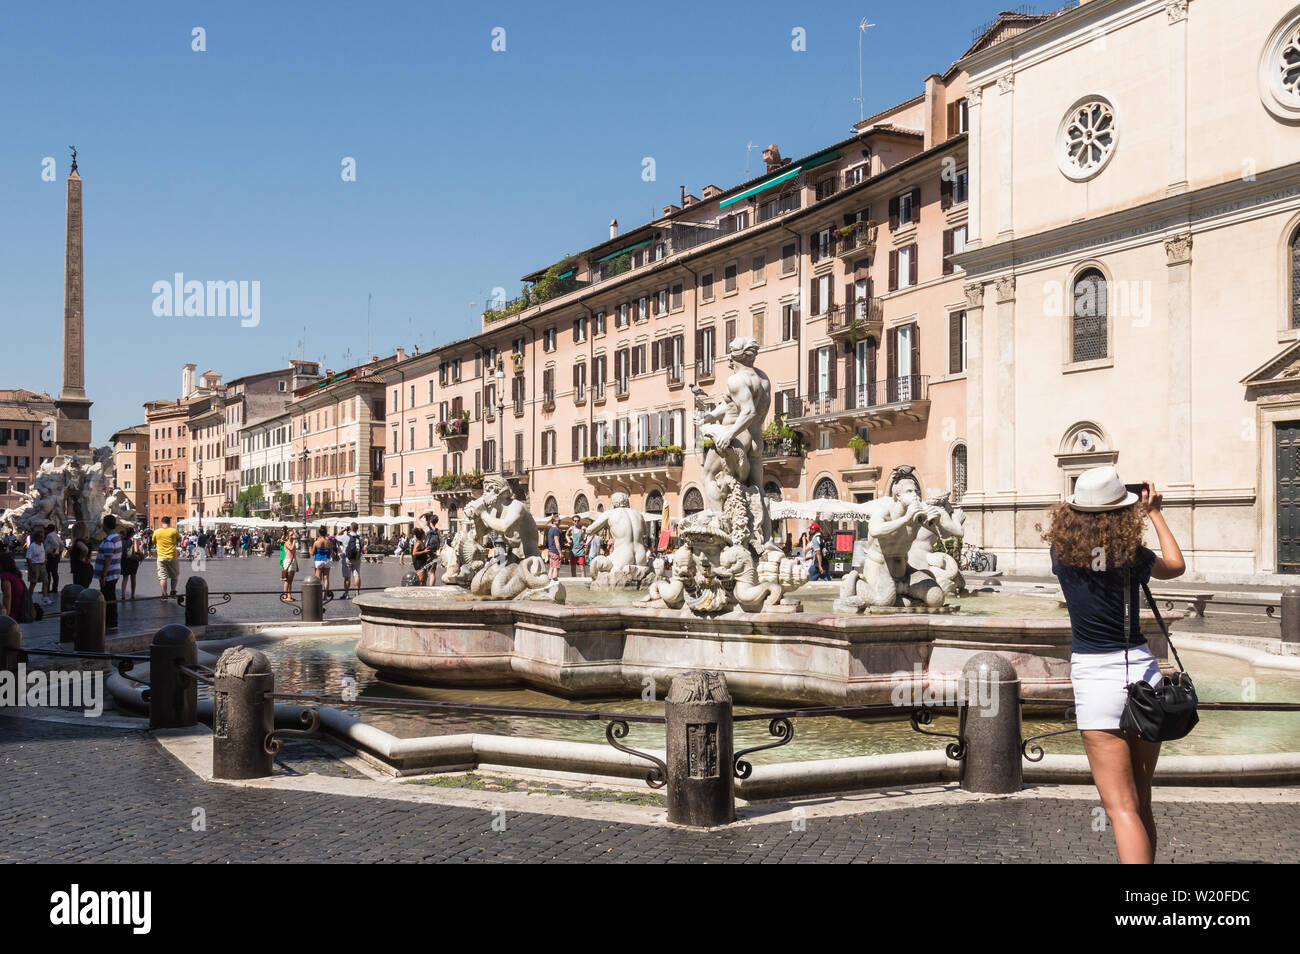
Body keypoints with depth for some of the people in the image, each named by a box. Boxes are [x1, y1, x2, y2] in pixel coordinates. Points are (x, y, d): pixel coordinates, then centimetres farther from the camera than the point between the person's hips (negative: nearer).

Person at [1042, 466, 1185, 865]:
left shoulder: (1063, 552, -5)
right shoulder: (1133, 555, -3)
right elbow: (1175, 565, 20)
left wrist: (1086, 505, 23)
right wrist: (1154, 512, 24)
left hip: (1094, 675, -2)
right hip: (1143, 669, 3)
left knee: (1122, 808, -7)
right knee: (1142, 804, 16)